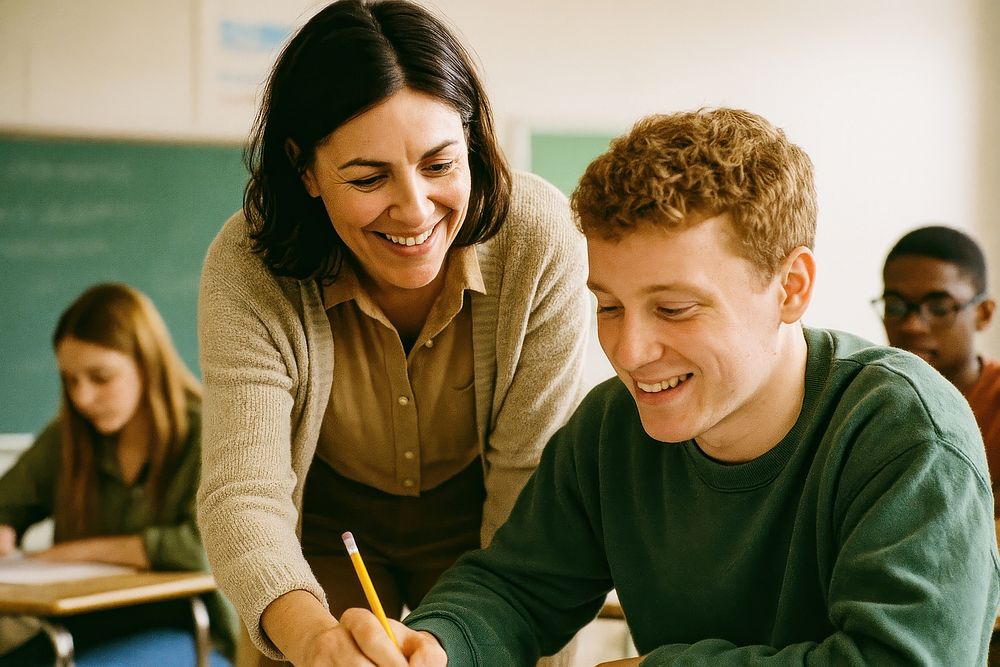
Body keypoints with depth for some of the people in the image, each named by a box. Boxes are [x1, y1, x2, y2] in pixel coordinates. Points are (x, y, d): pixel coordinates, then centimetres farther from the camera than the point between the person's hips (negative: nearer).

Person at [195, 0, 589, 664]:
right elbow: (242, 492, -36)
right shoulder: (247, 272, -28)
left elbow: (529, 484, -22)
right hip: (327, 528, 0)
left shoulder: (542, 241, -28)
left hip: (478, 526, 0)